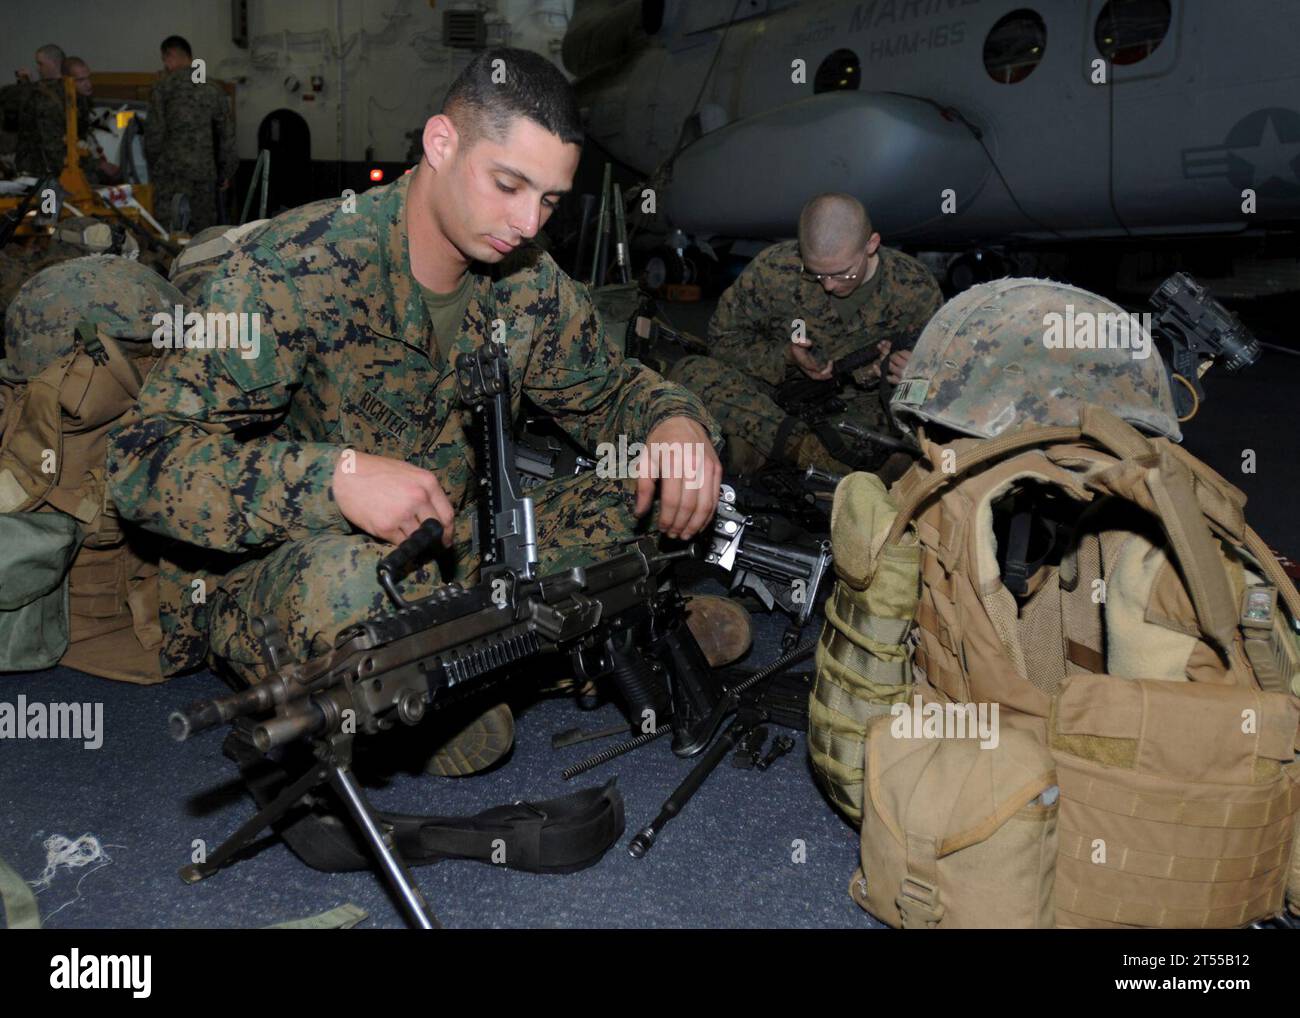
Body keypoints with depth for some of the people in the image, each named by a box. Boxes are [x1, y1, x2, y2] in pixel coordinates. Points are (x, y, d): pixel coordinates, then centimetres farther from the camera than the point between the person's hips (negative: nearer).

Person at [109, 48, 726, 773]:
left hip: (447, 551, 6)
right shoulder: (299, 265, -19)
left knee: (650, 499, -5)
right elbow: (146, 462, -23)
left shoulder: (529, 284, -1)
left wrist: (675, 421, -11)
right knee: (349, 577, -41)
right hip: (272, 570, -6)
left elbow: (608, 389, 14)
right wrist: (336, 477, -39)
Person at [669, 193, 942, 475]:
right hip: (780, 399, 0)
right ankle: (803, 445, -33)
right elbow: (723, 336, -3)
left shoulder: (917, 290, -11)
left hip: (861, 408, 1)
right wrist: (785, 357, -20)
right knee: (688, 374, -24)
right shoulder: (774, 268, -15)